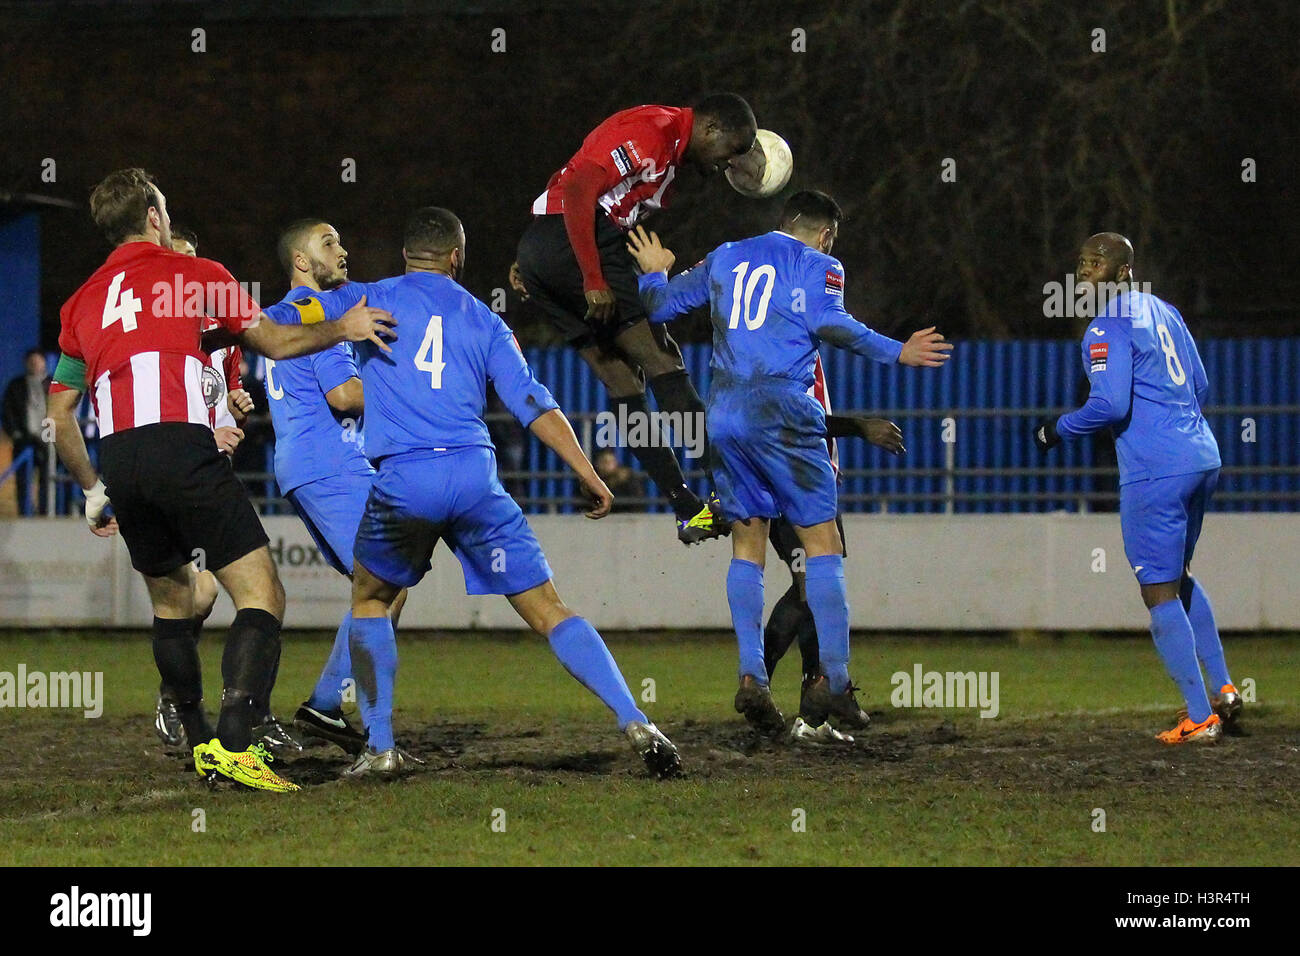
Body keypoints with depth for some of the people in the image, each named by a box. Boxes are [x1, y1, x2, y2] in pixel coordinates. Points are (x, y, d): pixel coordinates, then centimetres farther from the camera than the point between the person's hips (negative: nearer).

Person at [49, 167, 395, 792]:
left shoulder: (82, 301, 21)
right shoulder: (191, 273, 11)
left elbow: (58, 416, 22)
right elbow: (273, 341, 20)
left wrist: (94, 489, 31)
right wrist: (341, 329, 32)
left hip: (118, 461, 5)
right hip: (182, 450, -5)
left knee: (171, 603, 24)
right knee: (261, 597, -6)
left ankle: (199, 741, 28)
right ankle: (233, 746, -23)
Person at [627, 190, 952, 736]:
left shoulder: (725, 259, 20)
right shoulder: (818, 265, 6)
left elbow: (659, 305, 24)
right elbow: (829, 322, -13)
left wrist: (653, 274, 45)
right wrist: (896, 353, -8)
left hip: (722, 418, 5)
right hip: (782, 413, -5)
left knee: (747, 546, 9)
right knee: (822, 543, -1)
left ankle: (751, 677, -5)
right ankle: (833, 681, -9)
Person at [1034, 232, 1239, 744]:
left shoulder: (1109, 327, -11)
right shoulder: (1163, 311, 15)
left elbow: (1110, 404, -19)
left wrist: (1057, 430, -4)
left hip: (1155, 471, -9)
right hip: (1203, 457, 9)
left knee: (1159, 592, 0)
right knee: (1178, 576, 25)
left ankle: (1199, 718, 0)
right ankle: (1222, 688, 23)